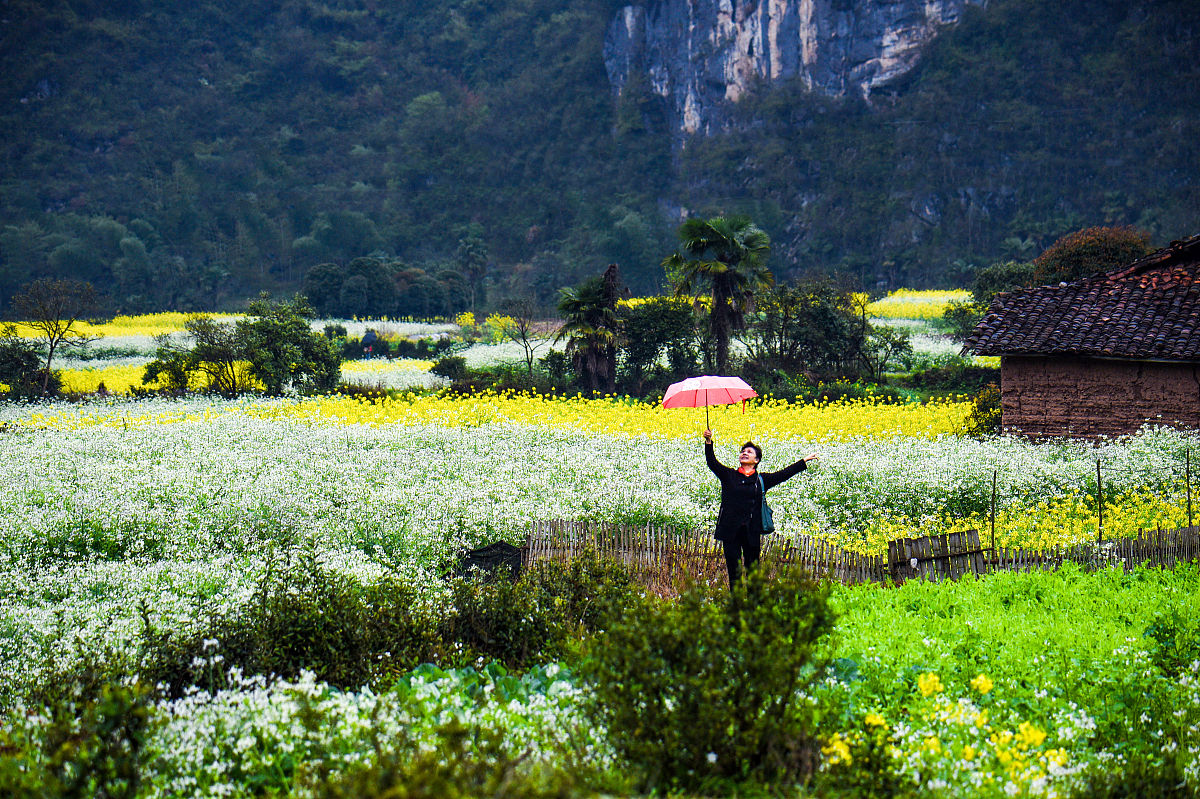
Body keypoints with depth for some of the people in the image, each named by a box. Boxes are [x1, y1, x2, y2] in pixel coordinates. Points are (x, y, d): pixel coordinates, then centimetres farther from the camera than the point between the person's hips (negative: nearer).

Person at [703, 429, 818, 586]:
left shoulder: (762, 479, 11)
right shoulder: (728, 475, 9)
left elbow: (784, 474, 12)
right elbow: (712, 462, 0)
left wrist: (804, 461, 13)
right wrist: (708, 442, -14)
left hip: (752, 531, 1)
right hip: (731, 530, 0)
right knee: (734, 570, 2)